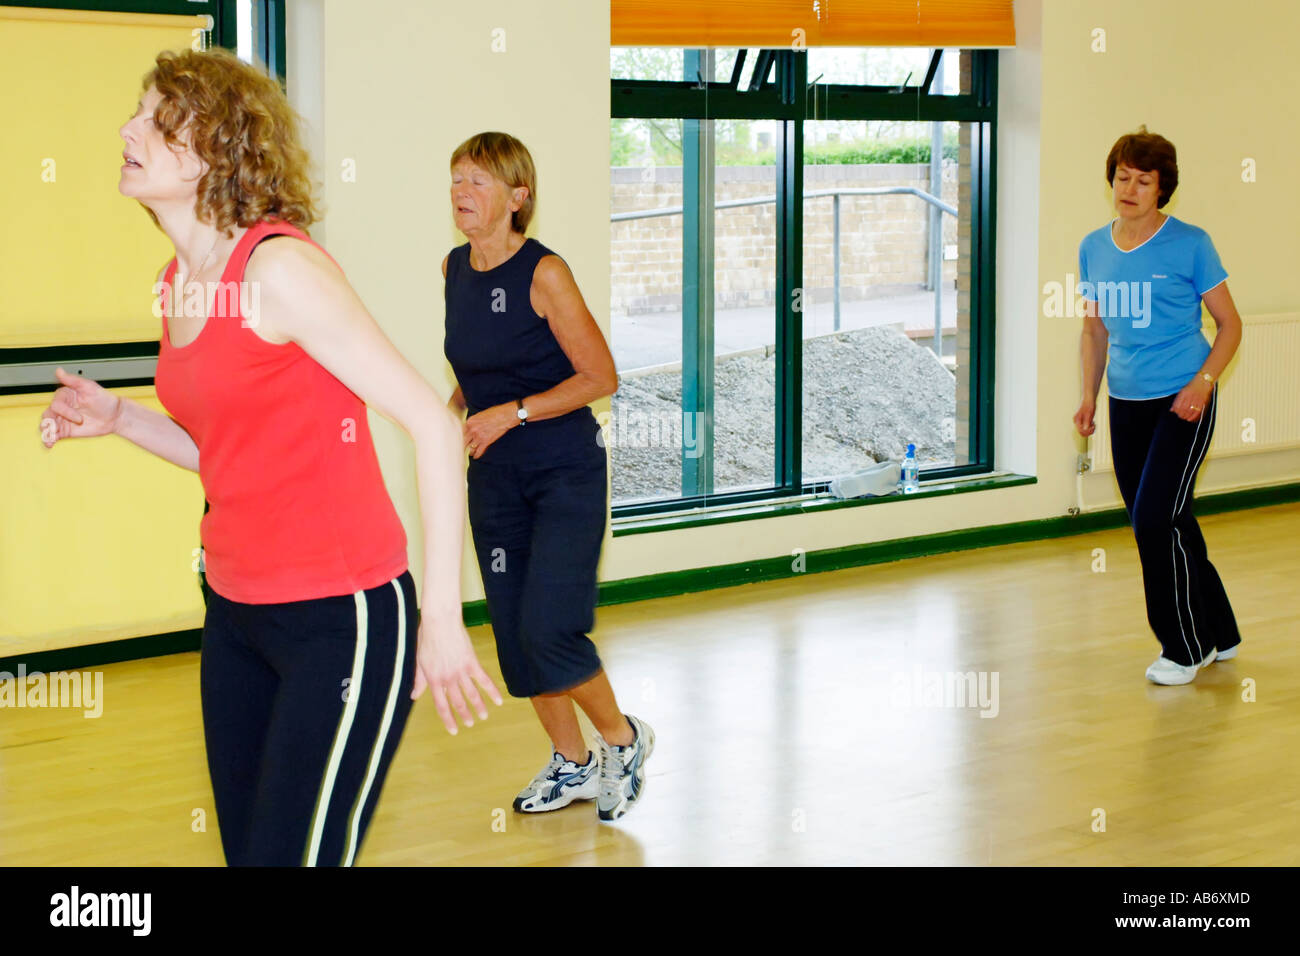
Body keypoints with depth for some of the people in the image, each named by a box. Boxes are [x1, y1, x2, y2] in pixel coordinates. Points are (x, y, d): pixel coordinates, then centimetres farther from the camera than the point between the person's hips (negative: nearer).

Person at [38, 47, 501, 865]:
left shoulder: (282, 267, -15)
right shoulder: (180, 283, 9)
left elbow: (432, 422, -17)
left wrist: (442, 616, -18)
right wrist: (118, 419, 5)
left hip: (342, 617, -8)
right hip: (238, 614, 8)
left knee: (291, 854, -8)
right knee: (245, 848, 13)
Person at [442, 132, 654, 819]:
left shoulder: (544, 273, -15)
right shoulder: (454, 268, 5)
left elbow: (601, 377, -14)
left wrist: (511, 414, -19)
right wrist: (455, 408, 2)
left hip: (566, 472, -7)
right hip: (494, 477, 7)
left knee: (549, 629, -13)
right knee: (514, 633, 8)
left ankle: (623, 737, 12)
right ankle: (571, 765, 25)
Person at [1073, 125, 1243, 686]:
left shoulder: (1189, 244, -7)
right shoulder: (1094, 249, 7)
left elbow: (1229, 324, -2)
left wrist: (1203, 382, -16)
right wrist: (1090, 396, 7)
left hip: (1182, 402, -6)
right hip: (1126, 405, 6)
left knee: (1156, 519, -14)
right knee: (1164, 526, 11)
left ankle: (1185, 649, 3)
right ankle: (1218, 635, 29)